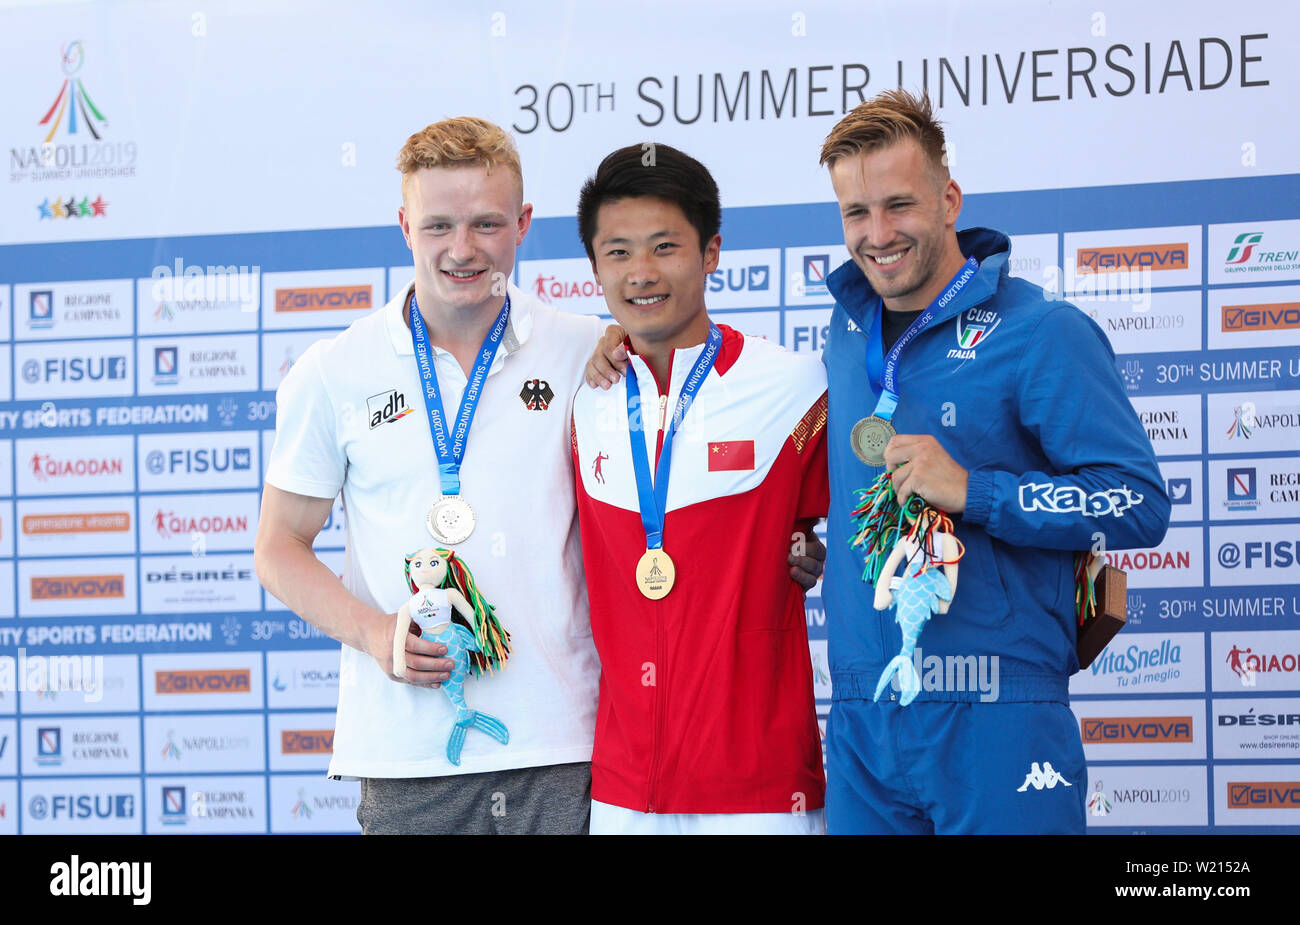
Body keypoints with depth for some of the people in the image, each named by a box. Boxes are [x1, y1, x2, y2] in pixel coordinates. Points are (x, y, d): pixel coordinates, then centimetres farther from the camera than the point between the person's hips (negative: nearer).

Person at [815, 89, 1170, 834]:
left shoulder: (1041, 332, -7)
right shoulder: (850, 329, 13)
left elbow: (1139, 505, -12)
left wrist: (971, 490, -18)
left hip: (998, 723, -6)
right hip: (860, 720, 6)